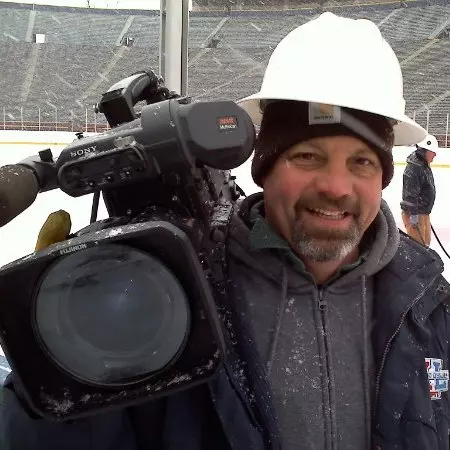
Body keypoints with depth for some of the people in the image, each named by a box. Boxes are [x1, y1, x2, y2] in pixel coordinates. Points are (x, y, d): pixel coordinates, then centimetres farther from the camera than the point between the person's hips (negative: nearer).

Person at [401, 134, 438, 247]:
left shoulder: (425, 165, 10)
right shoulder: (413, 168, -23)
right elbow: (410, 194, -25)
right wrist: (414, 215, -25)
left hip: (423, 212, 10)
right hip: (414, 212, -10)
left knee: (426, 241, 20)